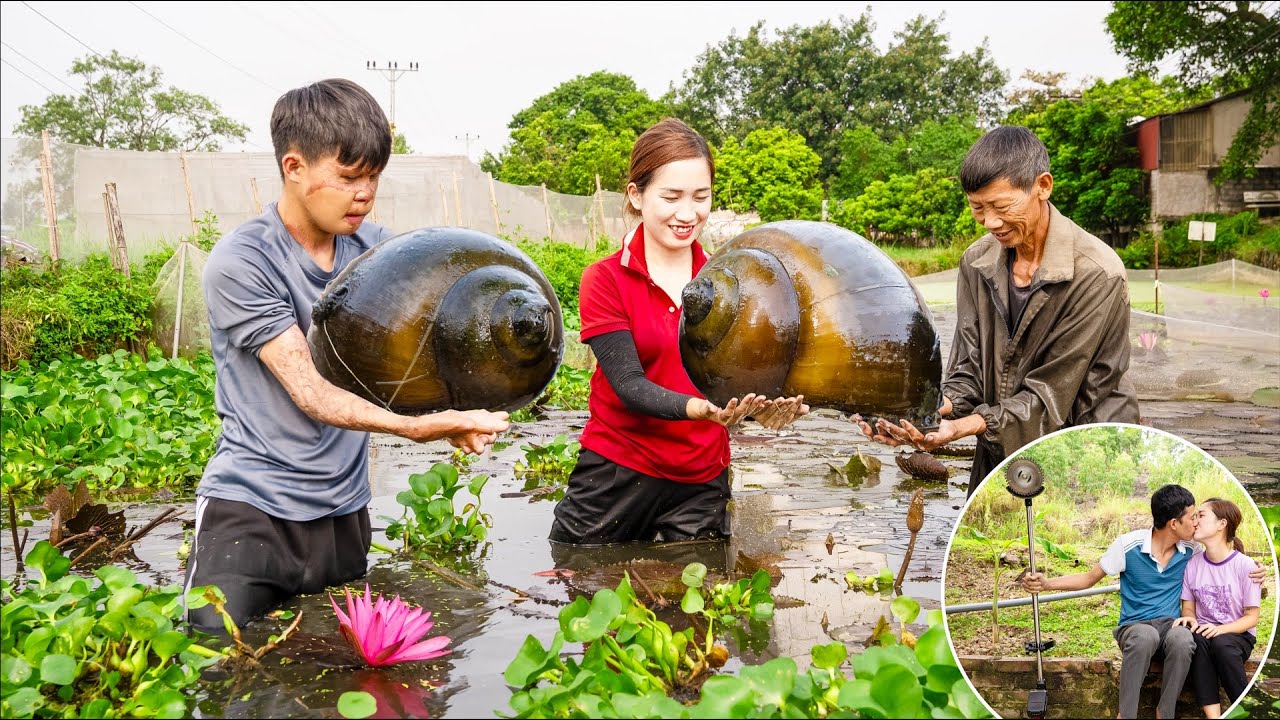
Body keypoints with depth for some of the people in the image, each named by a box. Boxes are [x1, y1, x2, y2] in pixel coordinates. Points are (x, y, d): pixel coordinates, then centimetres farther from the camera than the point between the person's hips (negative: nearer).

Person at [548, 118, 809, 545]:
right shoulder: (605, 280, -6)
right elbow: (629, 384, -16)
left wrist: (764, 405, -29)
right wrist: (700, 409, -35)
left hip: (701, 482, 3)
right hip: (616, 474, -2)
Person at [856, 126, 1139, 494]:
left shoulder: (1096, 275, -17)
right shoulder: (976, 262, 0)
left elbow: (1051, 394, -19)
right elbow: (969, 371, -2)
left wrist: (963, 427, -30)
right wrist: (933, 412, -22)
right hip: (999, 458, 5)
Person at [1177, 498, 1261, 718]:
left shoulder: (1244, 565, -9)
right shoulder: (1193, 564, 2)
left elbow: (1251, 617, -5)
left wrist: (1221, 629, -23)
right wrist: (1189, 618, -15)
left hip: (1238, 635, -2)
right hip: (1205, 630, 2)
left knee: (1222, 643, -37)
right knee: (1197, 640, -33)